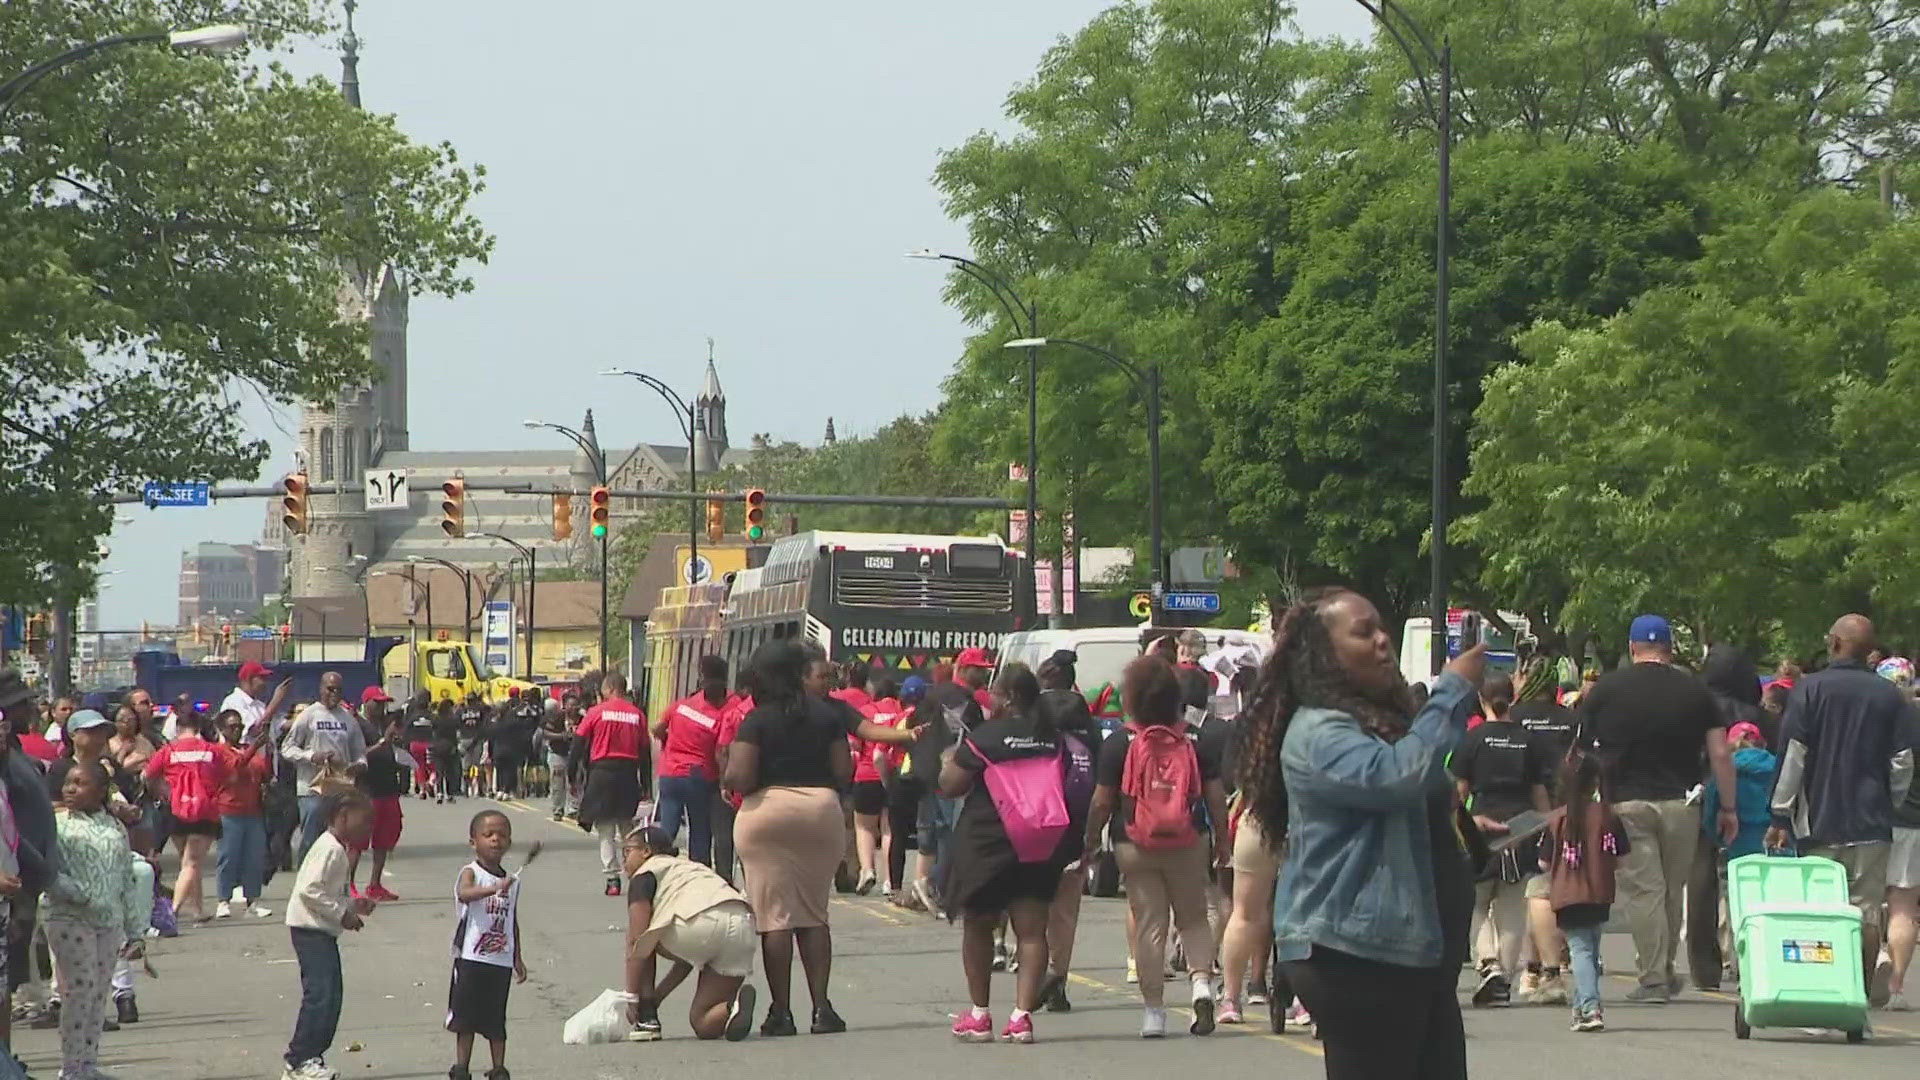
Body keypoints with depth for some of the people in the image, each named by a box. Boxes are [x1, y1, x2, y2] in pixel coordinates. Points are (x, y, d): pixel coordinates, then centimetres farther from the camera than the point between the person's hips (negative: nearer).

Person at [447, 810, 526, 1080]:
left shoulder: (512, 881, 10)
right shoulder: (471, 873, -8)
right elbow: (464, 894, -32)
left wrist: (517, 957, 16)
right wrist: (494, 889, -48)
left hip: (501, 961, 5)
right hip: (471, 958, -5)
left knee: (497, 1019, 9)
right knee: (466, 1017, 1)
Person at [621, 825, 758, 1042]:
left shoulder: (645, 874, 15)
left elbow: (635, 941, 4)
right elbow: (687, 958, 36)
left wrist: (632, 997, 6)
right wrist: (656, 996, 37)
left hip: (705, 926, -7)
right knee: (704, 1026, 14)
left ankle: (647, 1018, 13)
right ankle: (734, 1007, -17)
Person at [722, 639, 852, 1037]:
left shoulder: (757, 720, -7)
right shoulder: (827, 716, 2)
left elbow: (739, 777, -16)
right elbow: (844, 772, 1)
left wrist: (730, 779, 7)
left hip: (768, 811, -3)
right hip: (822, 810, 3)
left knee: (775, 915, -1)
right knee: (813, 914, 10)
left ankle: (781, 1011, -2)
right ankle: (821, 1008, 5)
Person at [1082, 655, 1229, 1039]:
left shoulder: (1118, 744, -6)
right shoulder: (1196, 741, -1)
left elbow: (1102, 802, -4)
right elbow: (1216, 797, 2)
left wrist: (1089, 843, 9)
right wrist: (1222, 841, 13)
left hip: (1134, 845, -1)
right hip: (1189, 844, 1)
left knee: (1148, 924, 4)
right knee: (1193, 918, 15)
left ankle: (1154, 1010, 4)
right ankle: (1201, 981, -8)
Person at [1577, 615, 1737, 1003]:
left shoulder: (1604, 690, 2)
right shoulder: (1694, 690, 5)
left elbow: (1580, 749, 4)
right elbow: (1720, 754, 3)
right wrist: (1728, 808, 10)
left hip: (1626, 802, -2)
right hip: (1680, 802, 2)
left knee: (1642, 890, -2)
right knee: (1673, 889, 14)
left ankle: (1653, 978, -5)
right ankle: (1665, 970, 22)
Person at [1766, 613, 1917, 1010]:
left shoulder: (1810, 689, -3)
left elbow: (1792, 755, -6)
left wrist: (1781, 816, -2)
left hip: (1819, 823, -2)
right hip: (1873, 824, 2)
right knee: (1866, 914, 3)